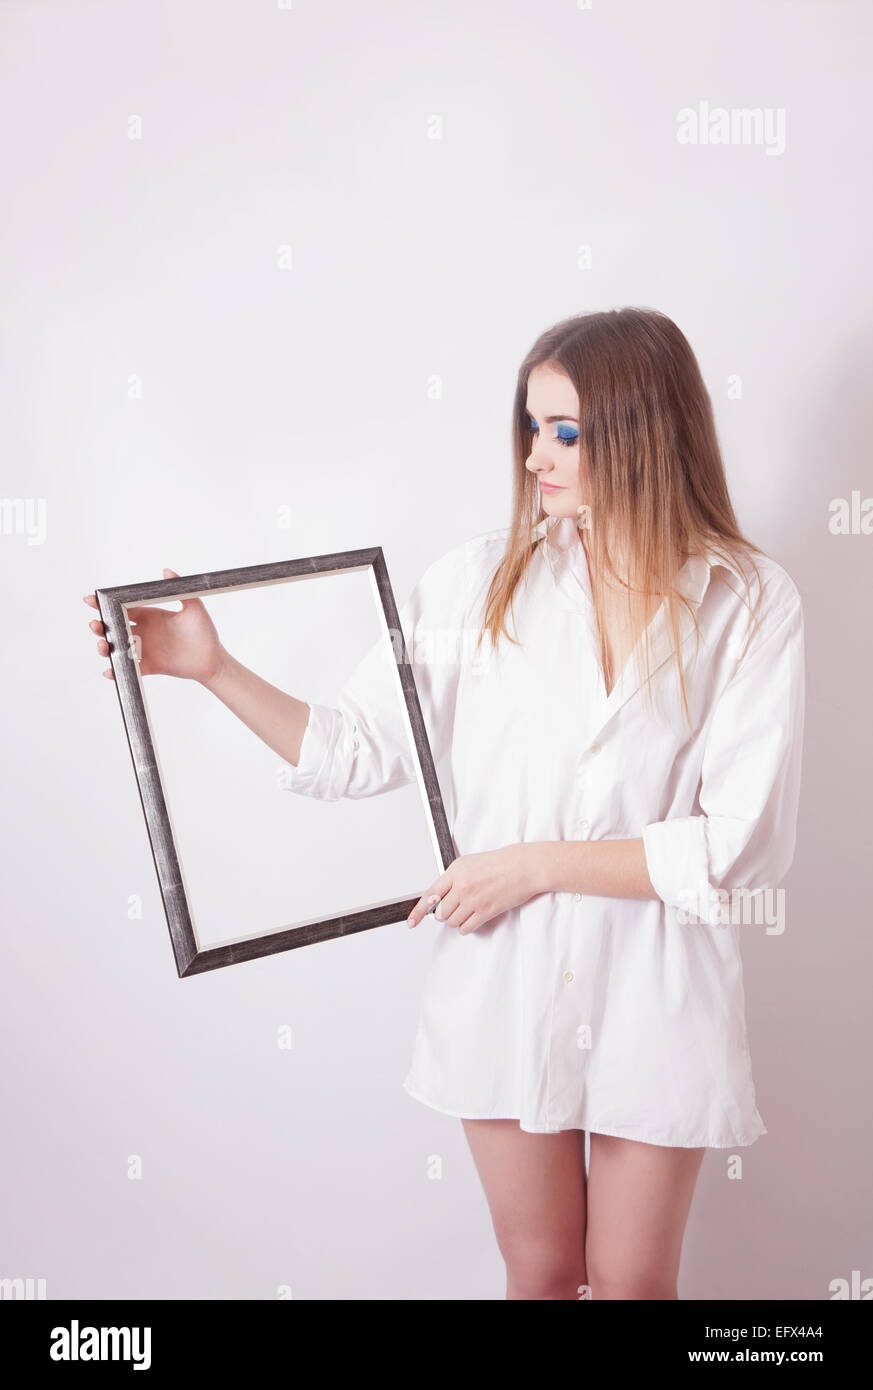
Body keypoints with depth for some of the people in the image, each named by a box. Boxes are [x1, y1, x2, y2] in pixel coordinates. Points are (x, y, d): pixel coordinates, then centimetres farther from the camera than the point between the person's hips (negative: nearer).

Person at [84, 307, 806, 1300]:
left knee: (631, 1281, 15)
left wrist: (533, 862, -15)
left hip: (655, 995, -1)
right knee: (540, 1270, 18)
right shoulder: (481, 579, -3)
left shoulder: (749, 604, -8)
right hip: (504, 979, 2)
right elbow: (358, 751, 1)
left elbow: (743, 846, -14)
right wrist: (214, 668, -9)